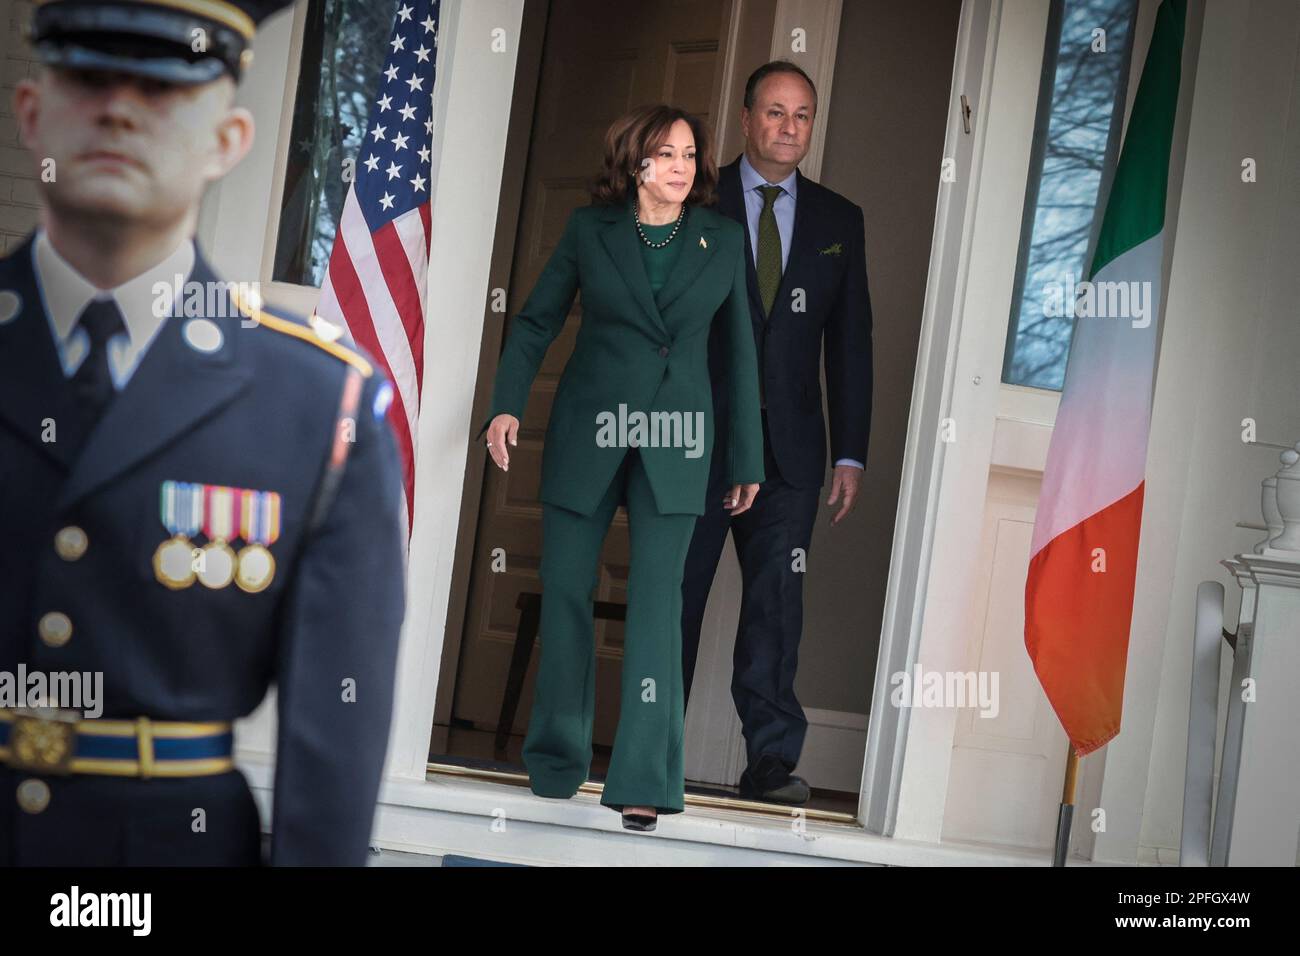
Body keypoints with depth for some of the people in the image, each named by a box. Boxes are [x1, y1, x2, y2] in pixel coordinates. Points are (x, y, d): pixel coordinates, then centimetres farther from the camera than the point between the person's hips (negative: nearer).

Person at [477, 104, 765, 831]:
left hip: (675, 444, 0)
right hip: (587, 433, 1)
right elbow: (537, 321, 5)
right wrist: (508, 404, -8)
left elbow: (740, 350, 6)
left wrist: (748, 457, 6)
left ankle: (645, 781, -5)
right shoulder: (590, 228, 2)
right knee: (565, 592, 5)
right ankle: (558, 761, 21)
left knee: (657, 600, -8)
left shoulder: (724, 239, 3)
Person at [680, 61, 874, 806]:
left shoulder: (839, 221, 12)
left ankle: (773, 762, 2)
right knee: (673, 597, 3)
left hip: (788, 450, 1)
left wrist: (851, 453, 4)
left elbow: (851, 343, 10)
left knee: (777, 607, -1)